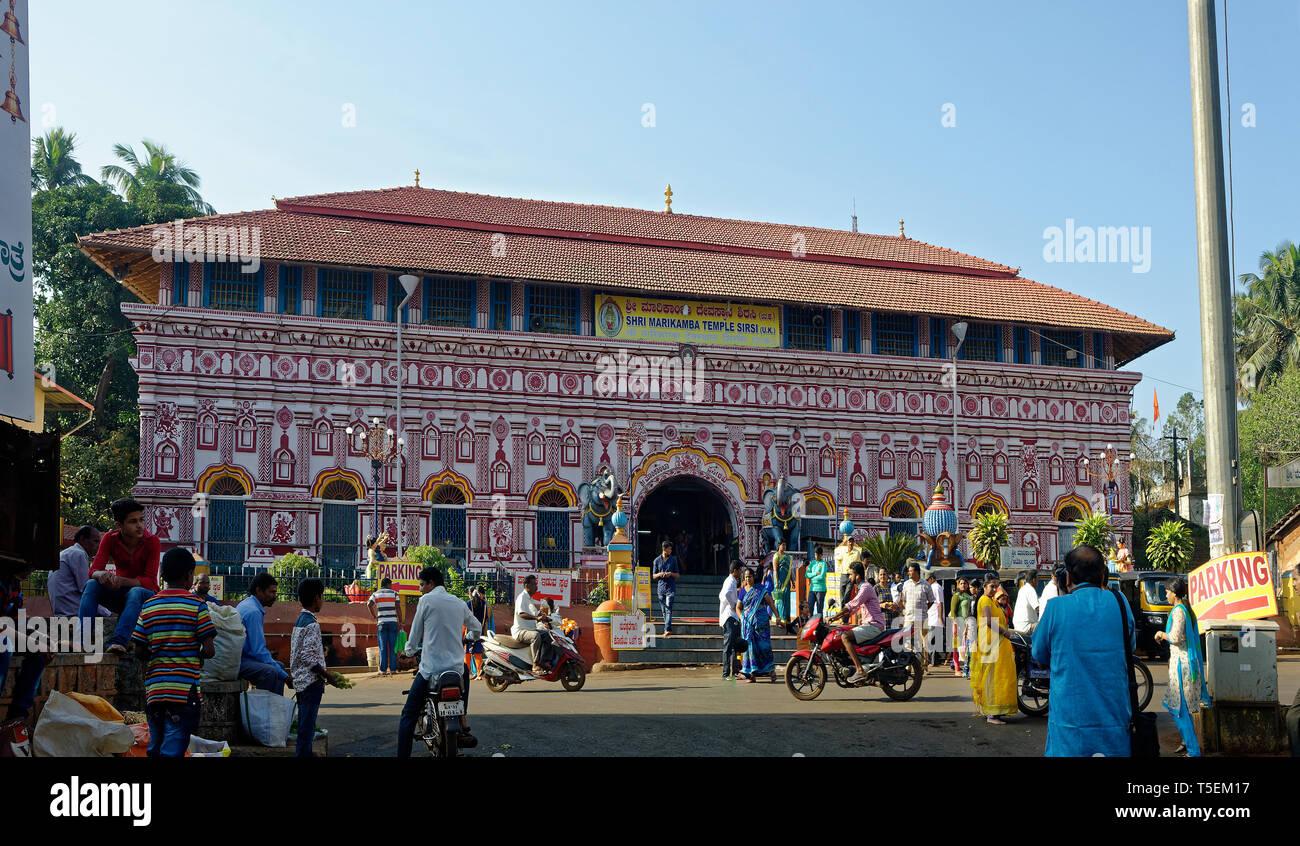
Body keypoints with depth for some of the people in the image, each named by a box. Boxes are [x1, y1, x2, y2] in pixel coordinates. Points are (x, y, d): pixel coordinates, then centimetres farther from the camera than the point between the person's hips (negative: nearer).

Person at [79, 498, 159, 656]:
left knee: (135, 592, -37)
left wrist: (121, 581, -38)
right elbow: (94, 570, -13)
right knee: (92, 584, -24)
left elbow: (150, 581, -20)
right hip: (120, 594, 3)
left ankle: (118, 642, -52)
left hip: (146, 594, -3)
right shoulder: (110, 539, -6)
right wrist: (102, 575, -39)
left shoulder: (151, 542, -15)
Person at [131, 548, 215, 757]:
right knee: (173, 751, -7)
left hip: (154, 688, 5)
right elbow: (209, 650, -8)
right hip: (184, 689, -5)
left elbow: (139, 651, 6)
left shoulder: (148, 606, 7)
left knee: (155, 749, 14)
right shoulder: (196, 605, -5)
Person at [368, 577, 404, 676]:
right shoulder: (394, 593, 4)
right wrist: (400, 622, 1)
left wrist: (374, 616, 2)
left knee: (383, 648, 4)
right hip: (393, 622, -1)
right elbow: (398, 608, -4)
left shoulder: (376, 594, 7)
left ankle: (383, 670, 0)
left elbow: (369, 604, -10)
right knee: (393, 647, 3)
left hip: (381, 623, 1)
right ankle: (393, 669, 1)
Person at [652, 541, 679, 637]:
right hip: (661, 588, 2)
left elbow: (677, 575, 10)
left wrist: (670, 573, -10)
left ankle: (667, 630, -24)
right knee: (663, 610, 8)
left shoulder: (673, 559, 6)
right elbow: (653, 576, 12)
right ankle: (669, 629, 21)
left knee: (668, 610, -15)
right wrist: (660, 574, -10)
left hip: (670, 588, -2)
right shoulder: (657, 560, 8)